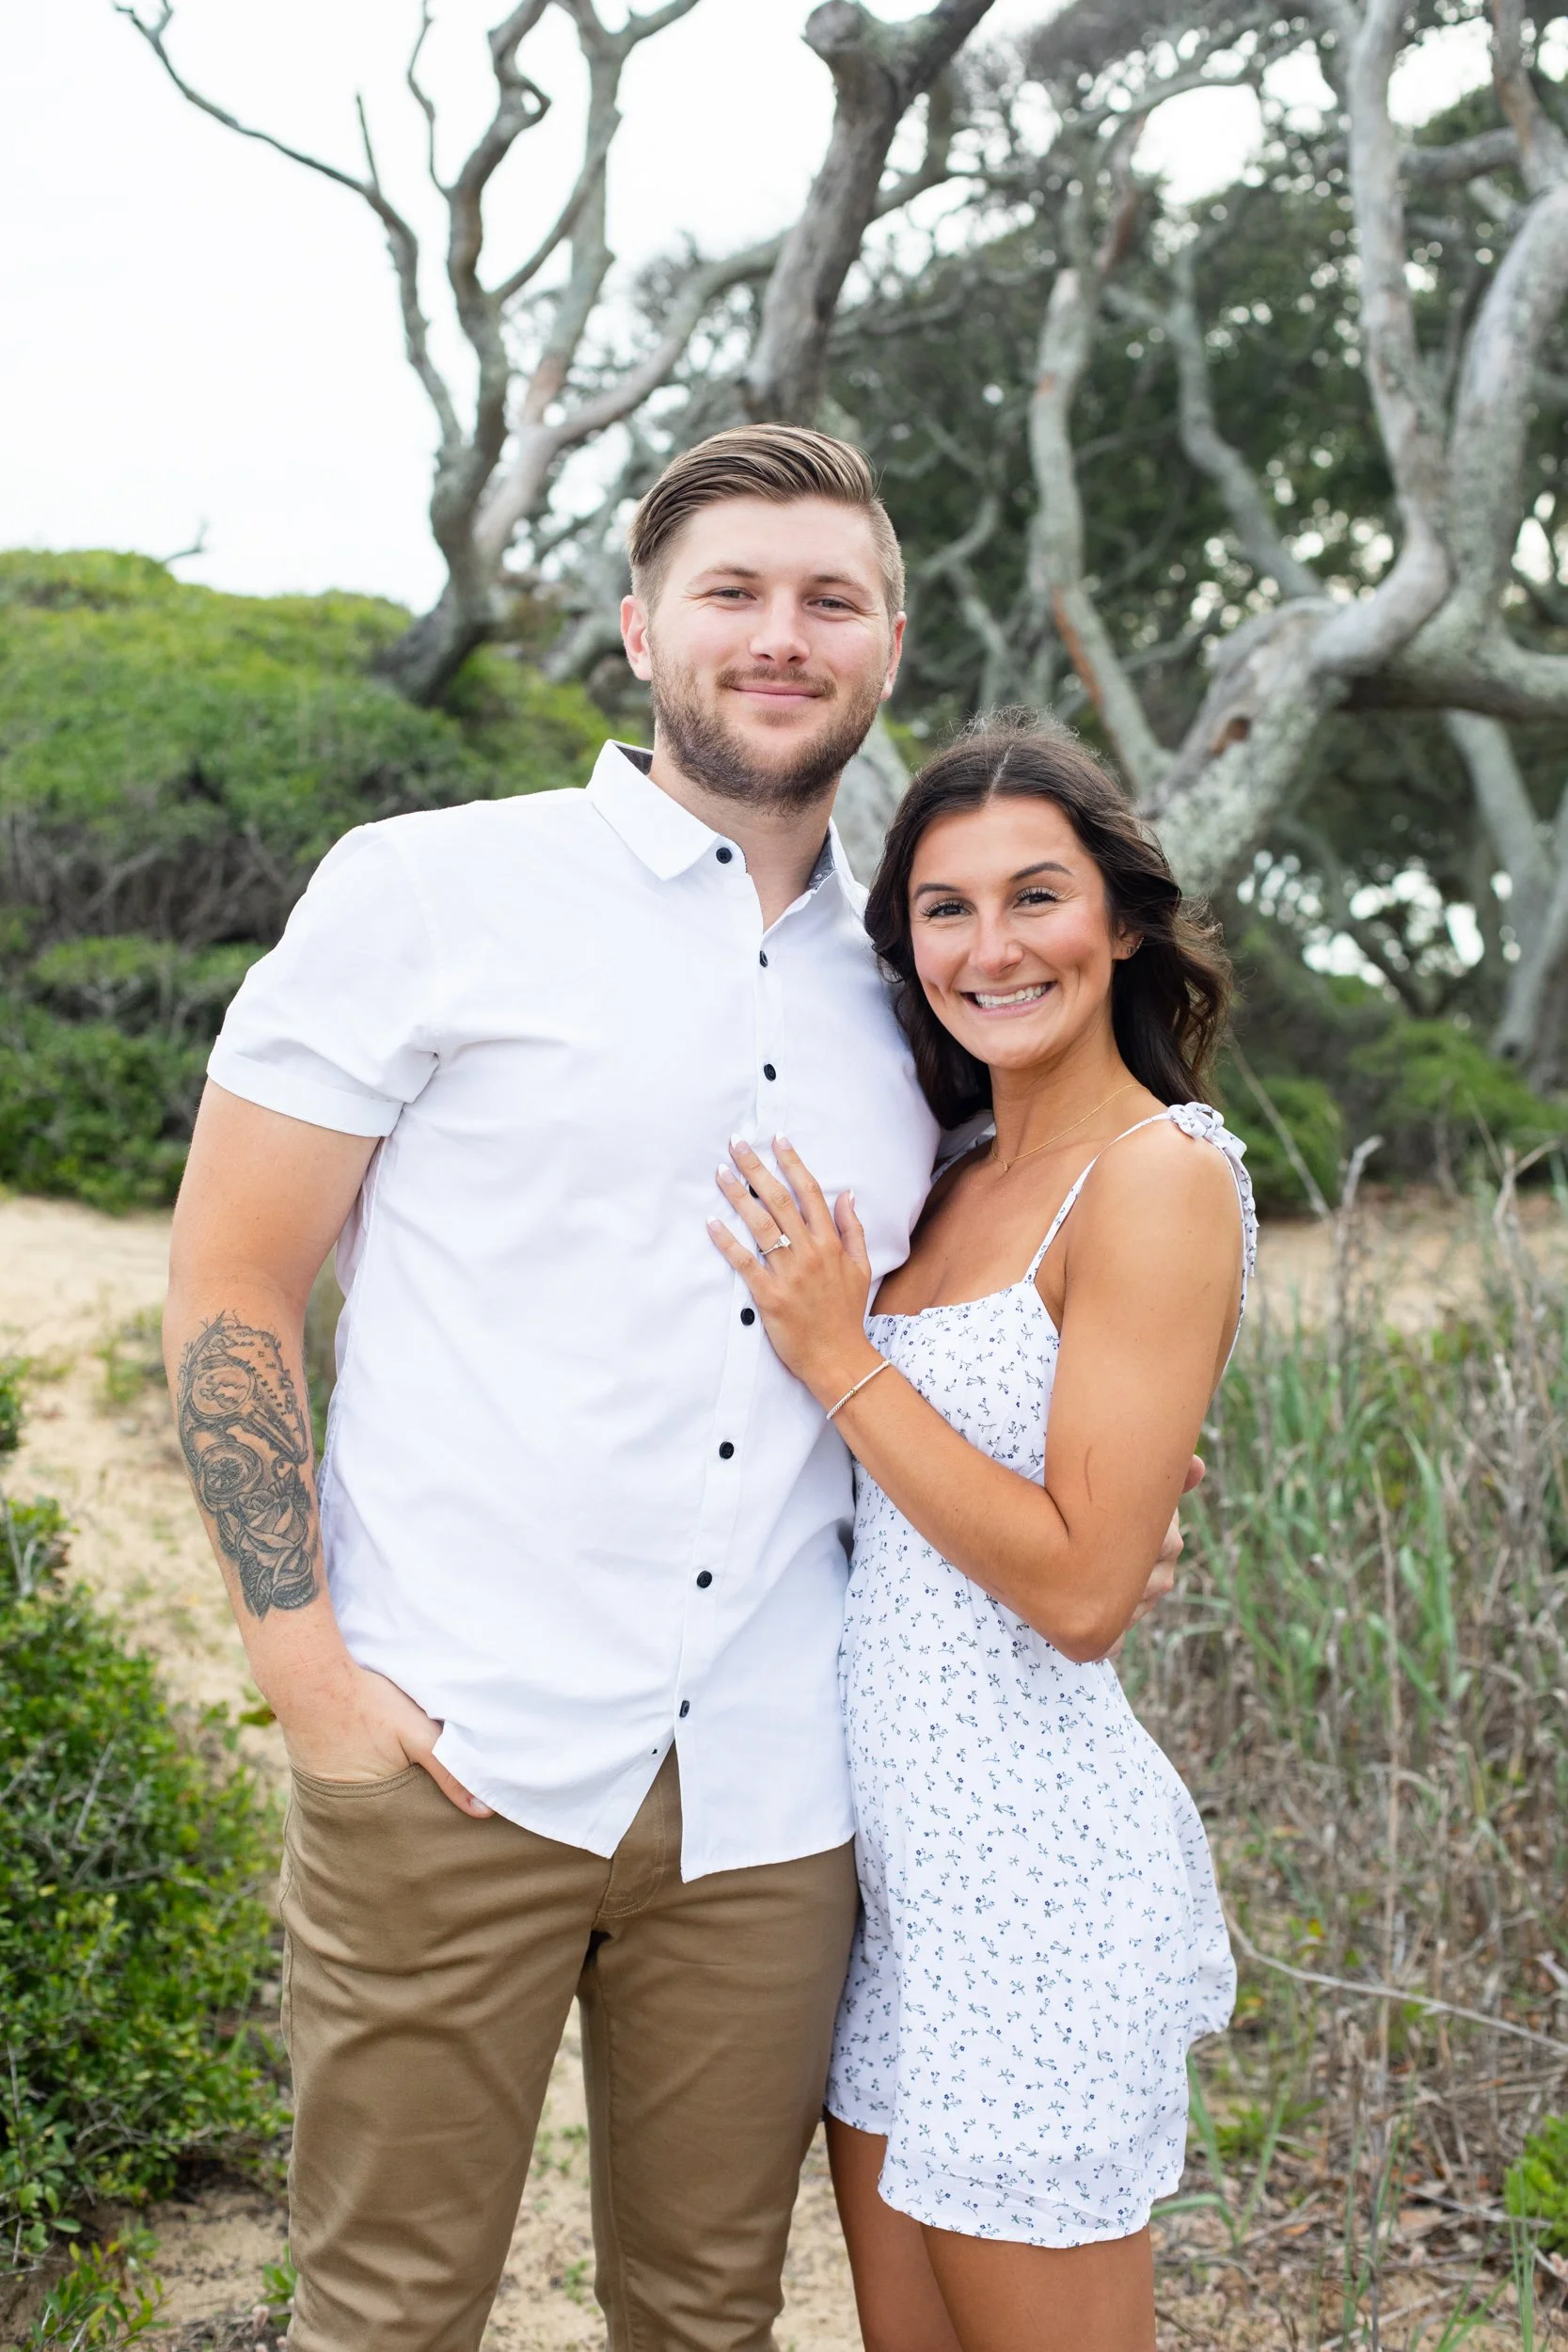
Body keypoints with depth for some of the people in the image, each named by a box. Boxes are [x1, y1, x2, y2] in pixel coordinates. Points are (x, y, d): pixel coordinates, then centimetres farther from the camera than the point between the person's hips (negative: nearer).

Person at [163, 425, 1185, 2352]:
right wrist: (310, 1670, -11)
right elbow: (227, 1288, -3)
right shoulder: (427, 893, -1)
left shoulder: (902, 992, 12)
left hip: (771, 1795, 4)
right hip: (451, 1762, -4)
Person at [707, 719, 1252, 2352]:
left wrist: (839, 1358, -17)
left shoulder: (1161, 1173, -15)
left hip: (1034, 1850, -8)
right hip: (891, 1844, 8)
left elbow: (1079, 1586, -21)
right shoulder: (961, 1179, 10)